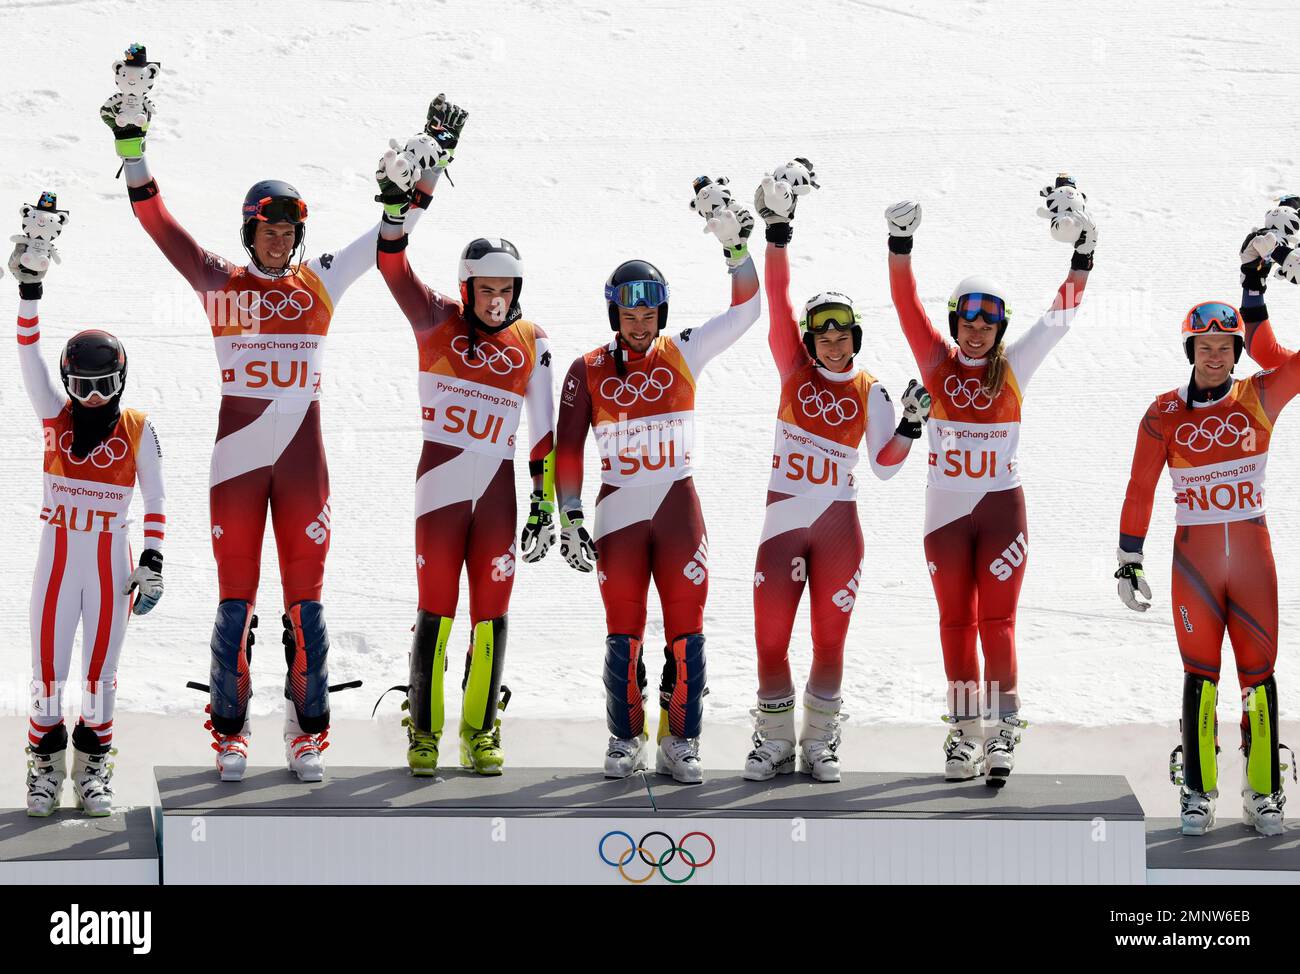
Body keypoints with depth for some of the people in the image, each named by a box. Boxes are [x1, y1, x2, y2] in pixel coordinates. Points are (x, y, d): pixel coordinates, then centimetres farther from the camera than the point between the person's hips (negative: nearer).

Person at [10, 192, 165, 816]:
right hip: (58, 559, 1)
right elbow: (29, 357, -9)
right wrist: (30, 285, -19)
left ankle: (93, 767, 16)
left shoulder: (138, 430, -1)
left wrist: (153, 564, -3)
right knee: (48, 668, 2)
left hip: (111, 564, -1)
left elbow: (156, 501, 3)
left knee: (101, 670, 6)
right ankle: (46, 765, 13)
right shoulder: (55, 419, 1)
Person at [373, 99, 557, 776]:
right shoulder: (438, 324, -1)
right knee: (436, 614, -3)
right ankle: (423, 732, 8)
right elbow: (391, 259, -13)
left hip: (498, 492, 2)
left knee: (491, 616, 4)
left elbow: (543, 432, 8)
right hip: (440, 487, -2)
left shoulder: (531, 343, 5)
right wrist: (414, 181, -25)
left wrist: (545, 507, 4)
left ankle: (479, 732, 16)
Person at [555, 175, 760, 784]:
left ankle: (680, 742, 6)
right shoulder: (588, 371, 1)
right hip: (618, 513, 0)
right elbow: (568, 449, 2)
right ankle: (626, 740, 14)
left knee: (685, 635, -1)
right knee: (623, 635, 4)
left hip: (679, 510, 0)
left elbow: (745, 309, -3)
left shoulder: (682, 355, 2)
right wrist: (570, 518, -4)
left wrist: (734, 244, -14)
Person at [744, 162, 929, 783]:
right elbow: (777, 301, -7)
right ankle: (775, 743, 12)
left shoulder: (868, 391, 4)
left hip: (838, 525, 0)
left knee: (830, 641, 5)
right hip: (783, 518, 0)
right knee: (770, 639, -2)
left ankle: (818, 743, 17)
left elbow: (884, 465, 7)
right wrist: (778, 229, -15)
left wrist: (910, 427, -10)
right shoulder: (795, 371, 3)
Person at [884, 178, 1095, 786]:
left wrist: (1082, 253, -9)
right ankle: (965, 730, 13)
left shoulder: (1013, 369, 1)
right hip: (945, 511, 2)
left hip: (1001, 508, -2)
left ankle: (1003, 727, -4)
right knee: (955, 622, 7)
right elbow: (906, 305, -5)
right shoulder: (937, 364, 2)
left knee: (997, 621, -4)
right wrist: (900, 244, -16)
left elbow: (1058, 318, 0)